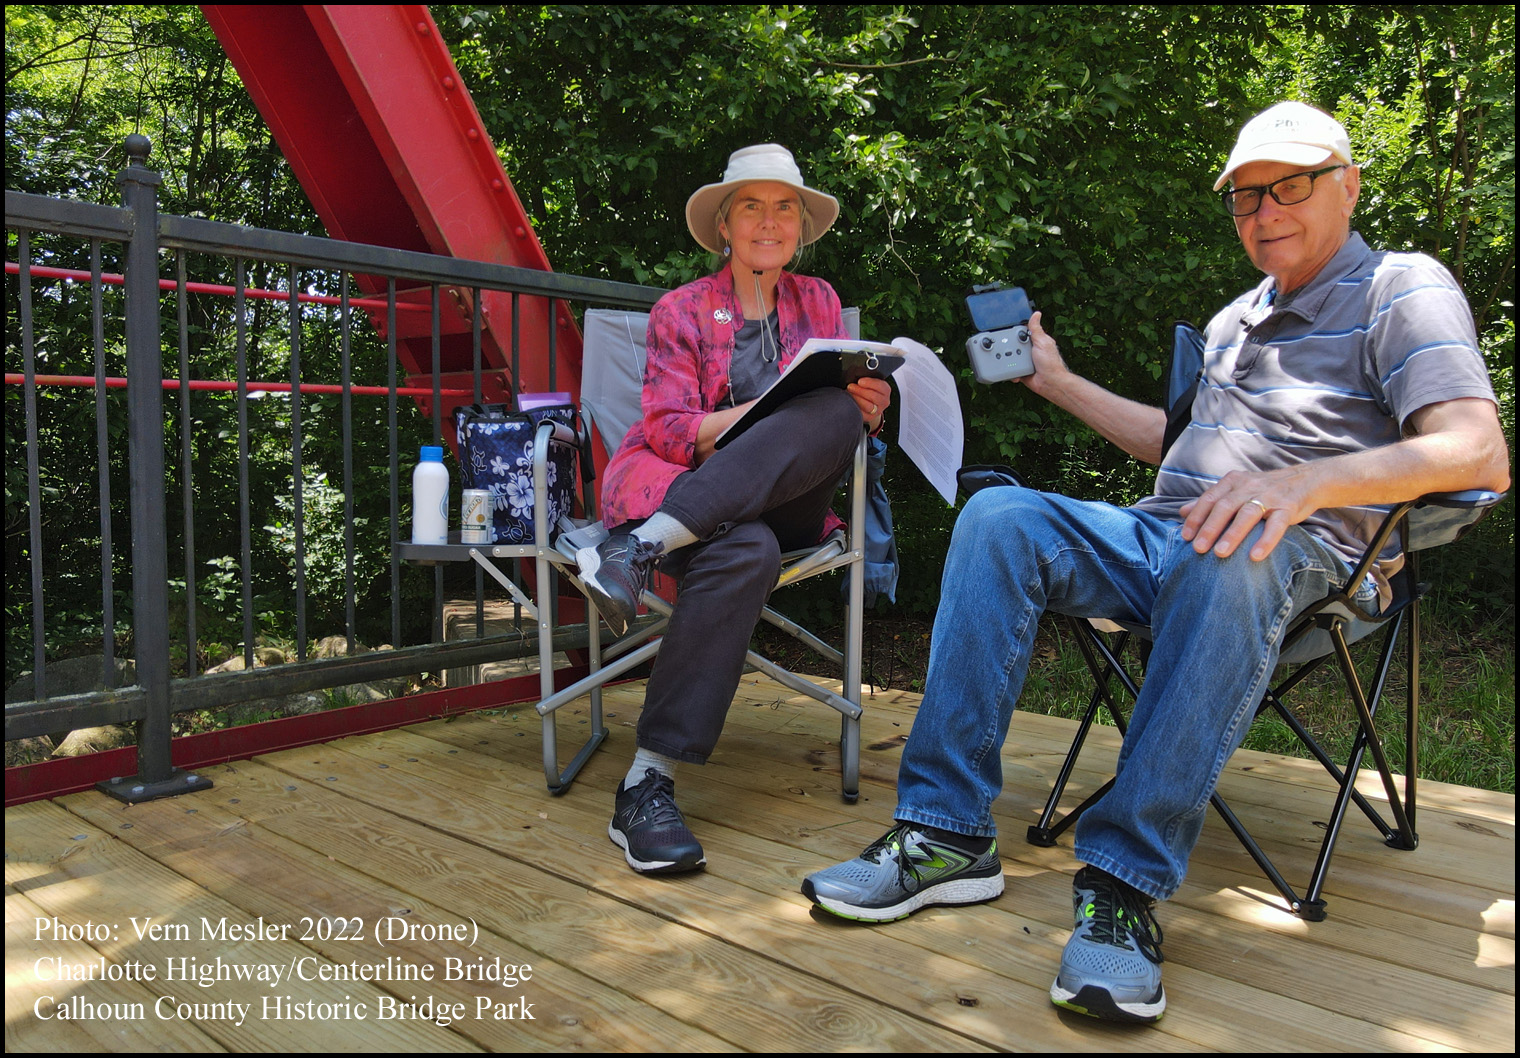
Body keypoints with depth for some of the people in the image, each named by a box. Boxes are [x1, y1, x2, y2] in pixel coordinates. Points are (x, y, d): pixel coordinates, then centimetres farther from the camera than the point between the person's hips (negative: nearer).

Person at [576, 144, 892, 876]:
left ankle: (639, 551, -38)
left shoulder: (818, 303, 19)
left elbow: (847, 408, 12)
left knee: (838, 410, -30)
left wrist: (868, 408, -15)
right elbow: (670, 430, -4)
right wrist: (758, 415, -23)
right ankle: (645, 788, -39)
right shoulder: (681, 310, 9)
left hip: (782, 502, 3)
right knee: (746, 550, -39)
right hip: (674, 485, -3)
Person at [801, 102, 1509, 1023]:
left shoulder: (1403, 289, 3)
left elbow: (1480, 454, -14)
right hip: (1161, 534, 6)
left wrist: (1306, 480, -31)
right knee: (1001, 515, -19)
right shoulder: (1235, 320, 27)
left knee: (1224, 562, -41)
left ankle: (1127, 882, -35)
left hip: (1296, 556, -6)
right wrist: (1060, 383, 32)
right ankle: (948, 834, -25)